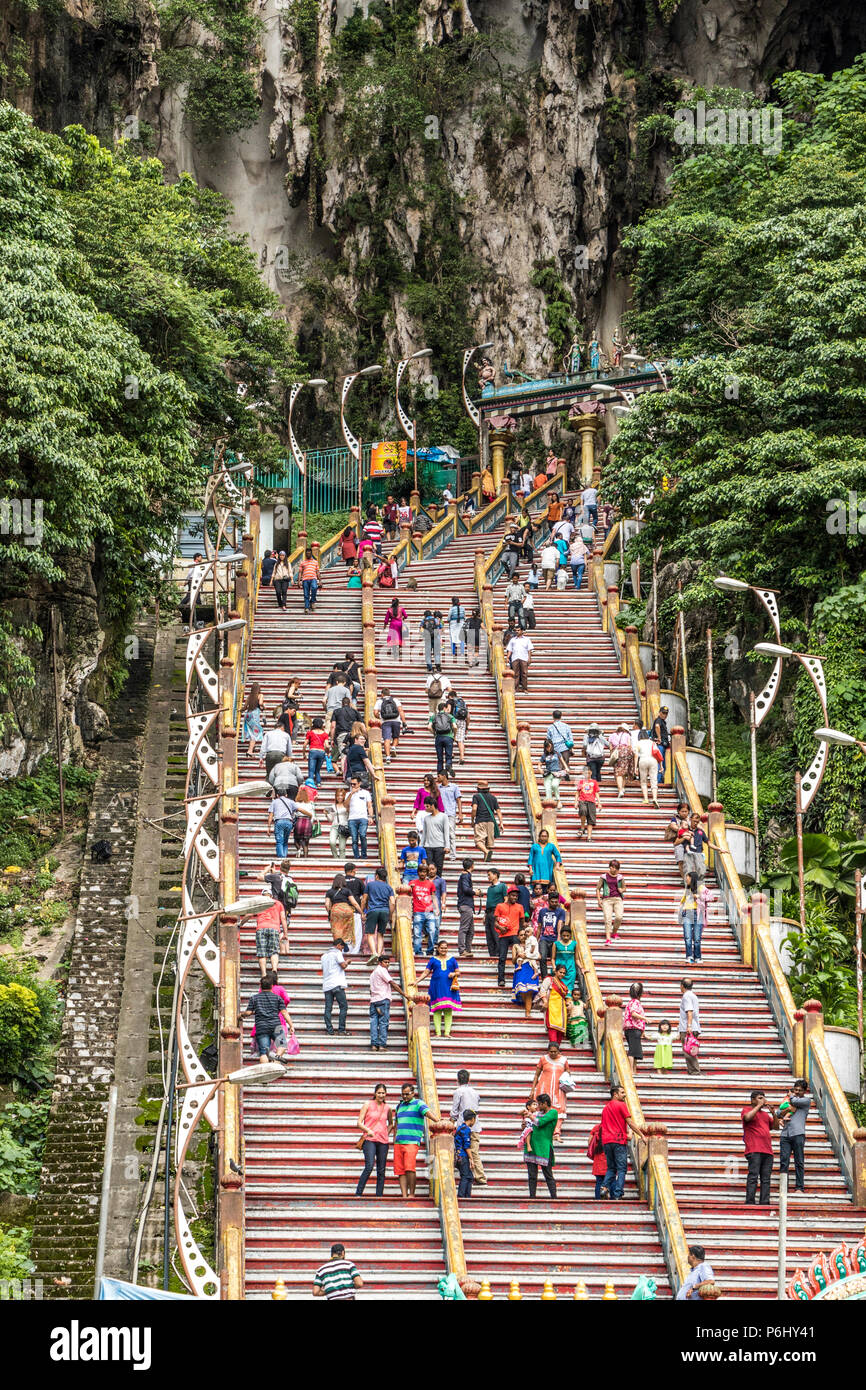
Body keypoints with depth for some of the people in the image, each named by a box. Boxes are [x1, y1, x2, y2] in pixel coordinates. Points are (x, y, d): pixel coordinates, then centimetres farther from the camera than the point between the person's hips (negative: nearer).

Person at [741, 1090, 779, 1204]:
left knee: (766, 1179, 0)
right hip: (754, 1151, -7)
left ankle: (764, 1203, -2)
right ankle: (750, 1203, -18)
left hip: (767, 1151, 7)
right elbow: (747, 1117, -16)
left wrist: (774, 1113, 9)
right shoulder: (746, 1110, 7)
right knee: (753, 1176, -14)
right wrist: (759, 1105, -8)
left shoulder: (765, 1113, 26)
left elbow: (776, 1126, 24)